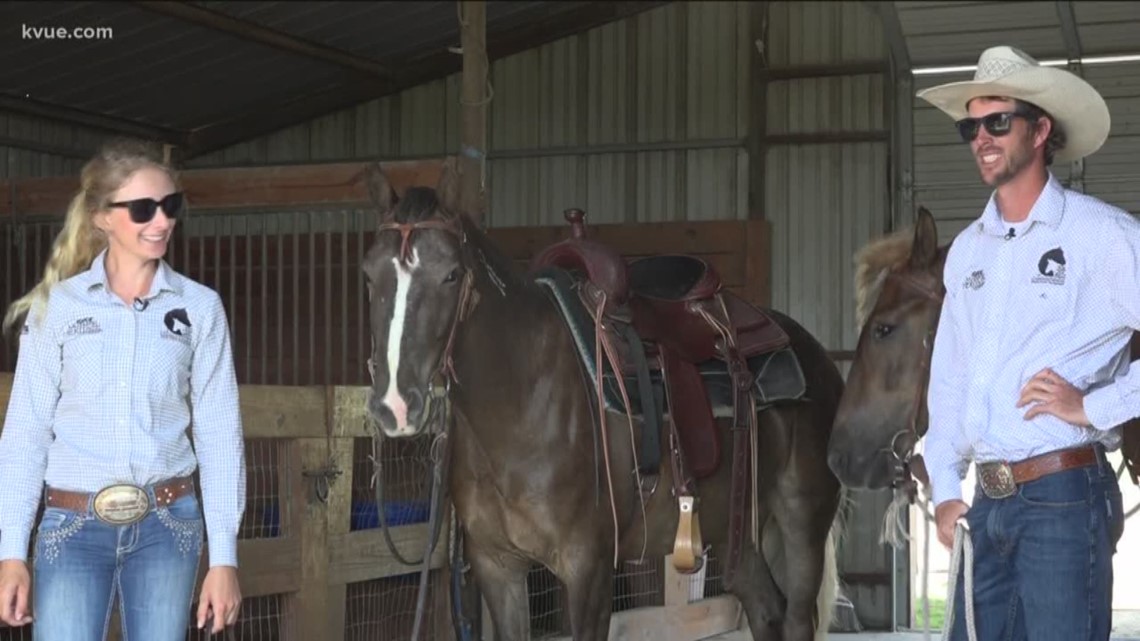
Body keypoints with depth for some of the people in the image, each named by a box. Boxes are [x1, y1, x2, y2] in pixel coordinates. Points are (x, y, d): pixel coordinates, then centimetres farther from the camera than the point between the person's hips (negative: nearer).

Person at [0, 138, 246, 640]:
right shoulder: (56, 306, 0)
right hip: (73, 526, -1)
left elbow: (219, 431, 2)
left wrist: (223, 556, -1)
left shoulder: (200, 307, 1)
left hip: (167, 524, 1)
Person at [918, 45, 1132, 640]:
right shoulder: (967, 249, 13)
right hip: (985, 503, 6)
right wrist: (945, 489, 10)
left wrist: (1095, 406, -15)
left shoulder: (1101, 234, -6)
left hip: (1064, 499, -6)